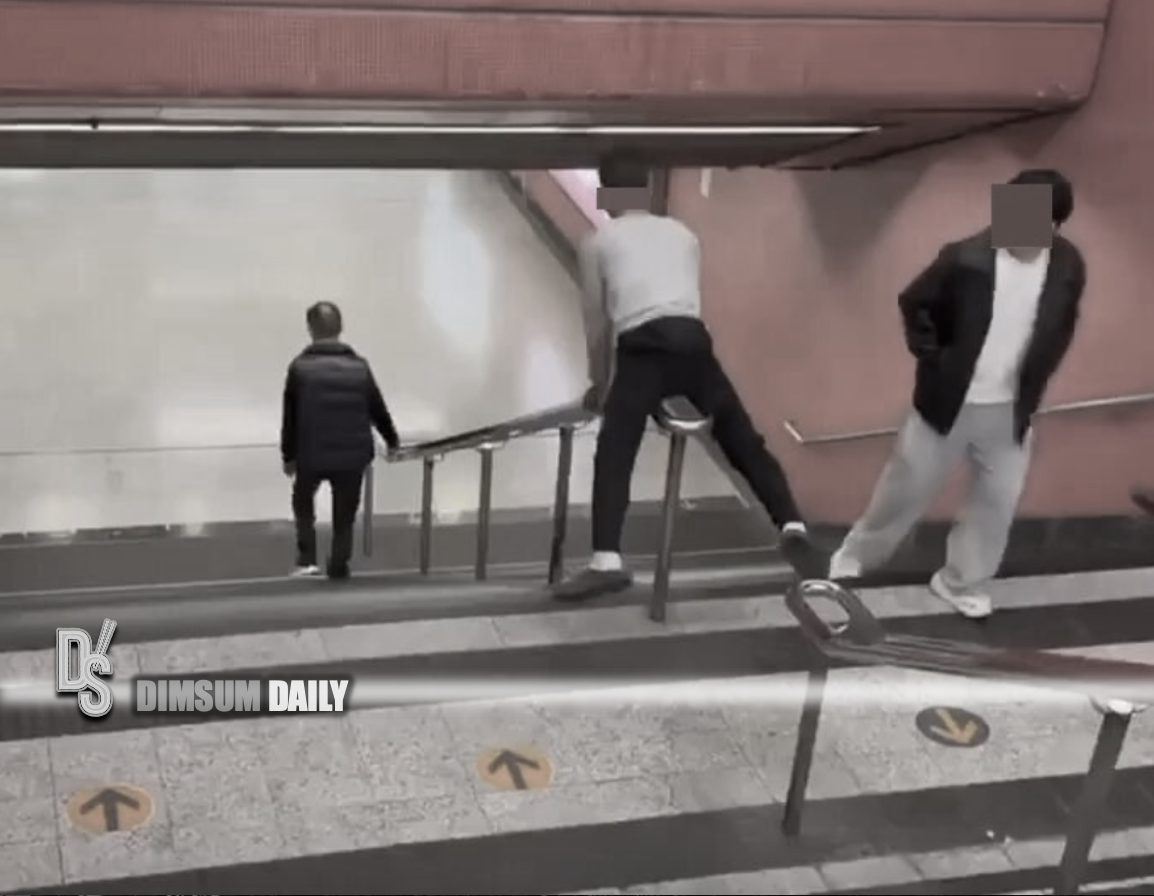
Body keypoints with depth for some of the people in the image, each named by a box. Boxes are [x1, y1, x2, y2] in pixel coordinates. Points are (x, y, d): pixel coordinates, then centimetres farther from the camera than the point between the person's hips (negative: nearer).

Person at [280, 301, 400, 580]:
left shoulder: (300, 367, -7)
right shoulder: (359, 367, 0)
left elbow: (290, 416, -3)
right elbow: (378, 410, 10)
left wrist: (288, 455, 9)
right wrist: (392, 441, 28)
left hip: (311, 454, -1)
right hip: (352, 455, 1)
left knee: (303, 502, 25)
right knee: (344, 518, 16)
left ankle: (307, 559, 16)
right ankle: (338, 571, 19)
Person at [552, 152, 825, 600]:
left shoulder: (599, 241, 20)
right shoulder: (683, 234, 28)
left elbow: (597, 321, 23)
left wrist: (599, 384, 37)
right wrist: (678, 385, 42)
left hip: (644, 347, -3)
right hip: (693, 341, 3)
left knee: (613, 457, -3)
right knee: (745, 443, 9)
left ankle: (607, 563, -16)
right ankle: (793, 529, -1)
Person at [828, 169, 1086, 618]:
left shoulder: (1068, 265, -10)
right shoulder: (967, 258, -21)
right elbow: (914, 304, -7)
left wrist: (1033, 381, 4)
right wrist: (932, 358, -9)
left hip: (1010, 409, 3)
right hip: (947, 401, -3)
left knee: (998, 500, 12)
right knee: (907, 487, 11)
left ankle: (961, 582, 33)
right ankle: (855, 556, 33)